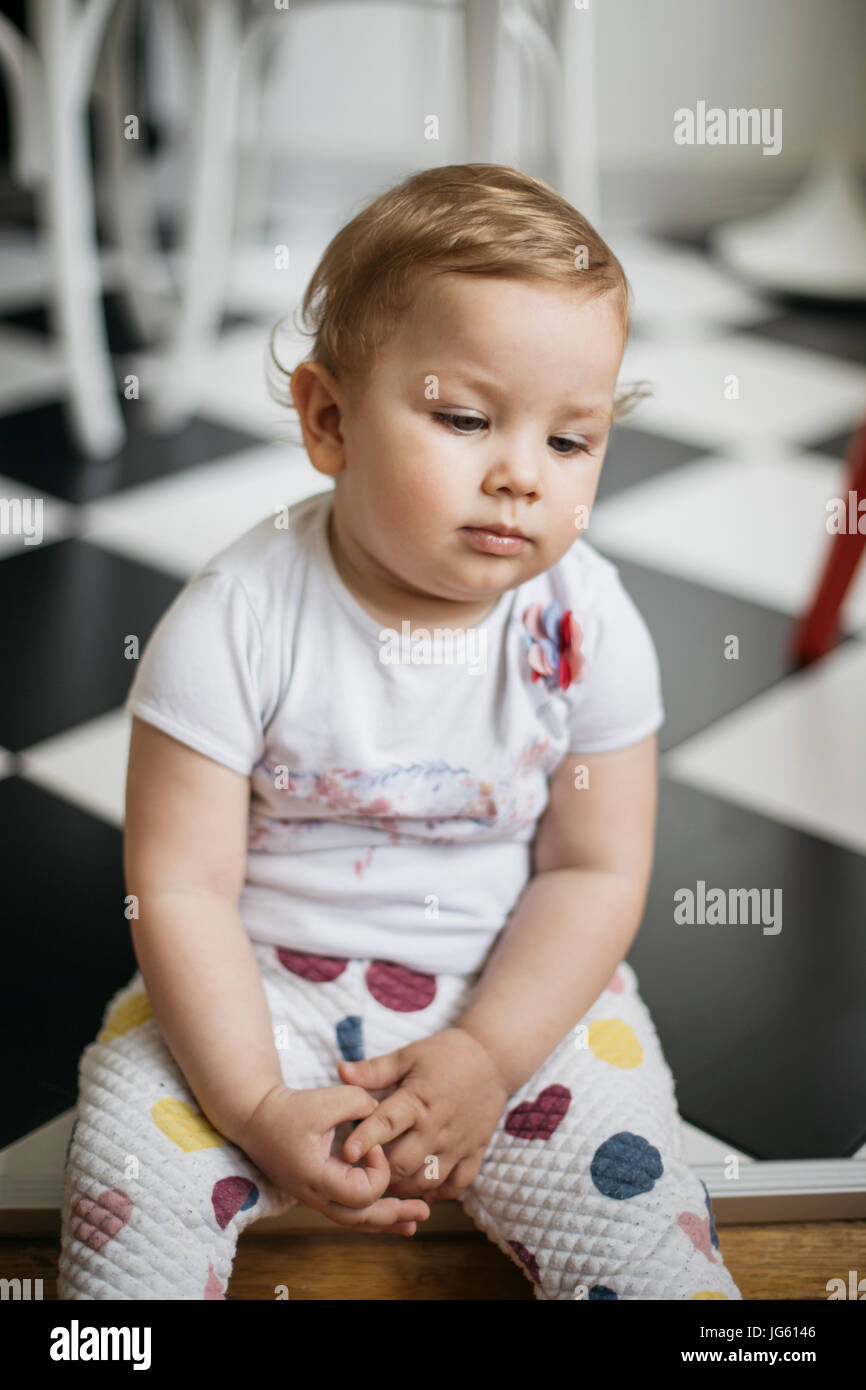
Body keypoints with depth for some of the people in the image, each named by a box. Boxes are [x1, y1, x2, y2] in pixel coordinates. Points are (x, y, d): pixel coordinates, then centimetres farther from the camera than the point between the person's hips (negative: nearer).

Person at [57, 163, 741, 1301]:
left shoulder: (588, 629, -12)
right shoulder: (237, 623, -19)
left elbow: (596, 872, -6)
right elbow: (182, 886, -16)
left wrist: (486, 1058, -16)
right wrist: (256, 1109, -21)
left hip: (515, 991, 1)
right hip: (263, 987, 0)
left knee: (630, 1198, -14)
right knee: (131, 1160, -19)